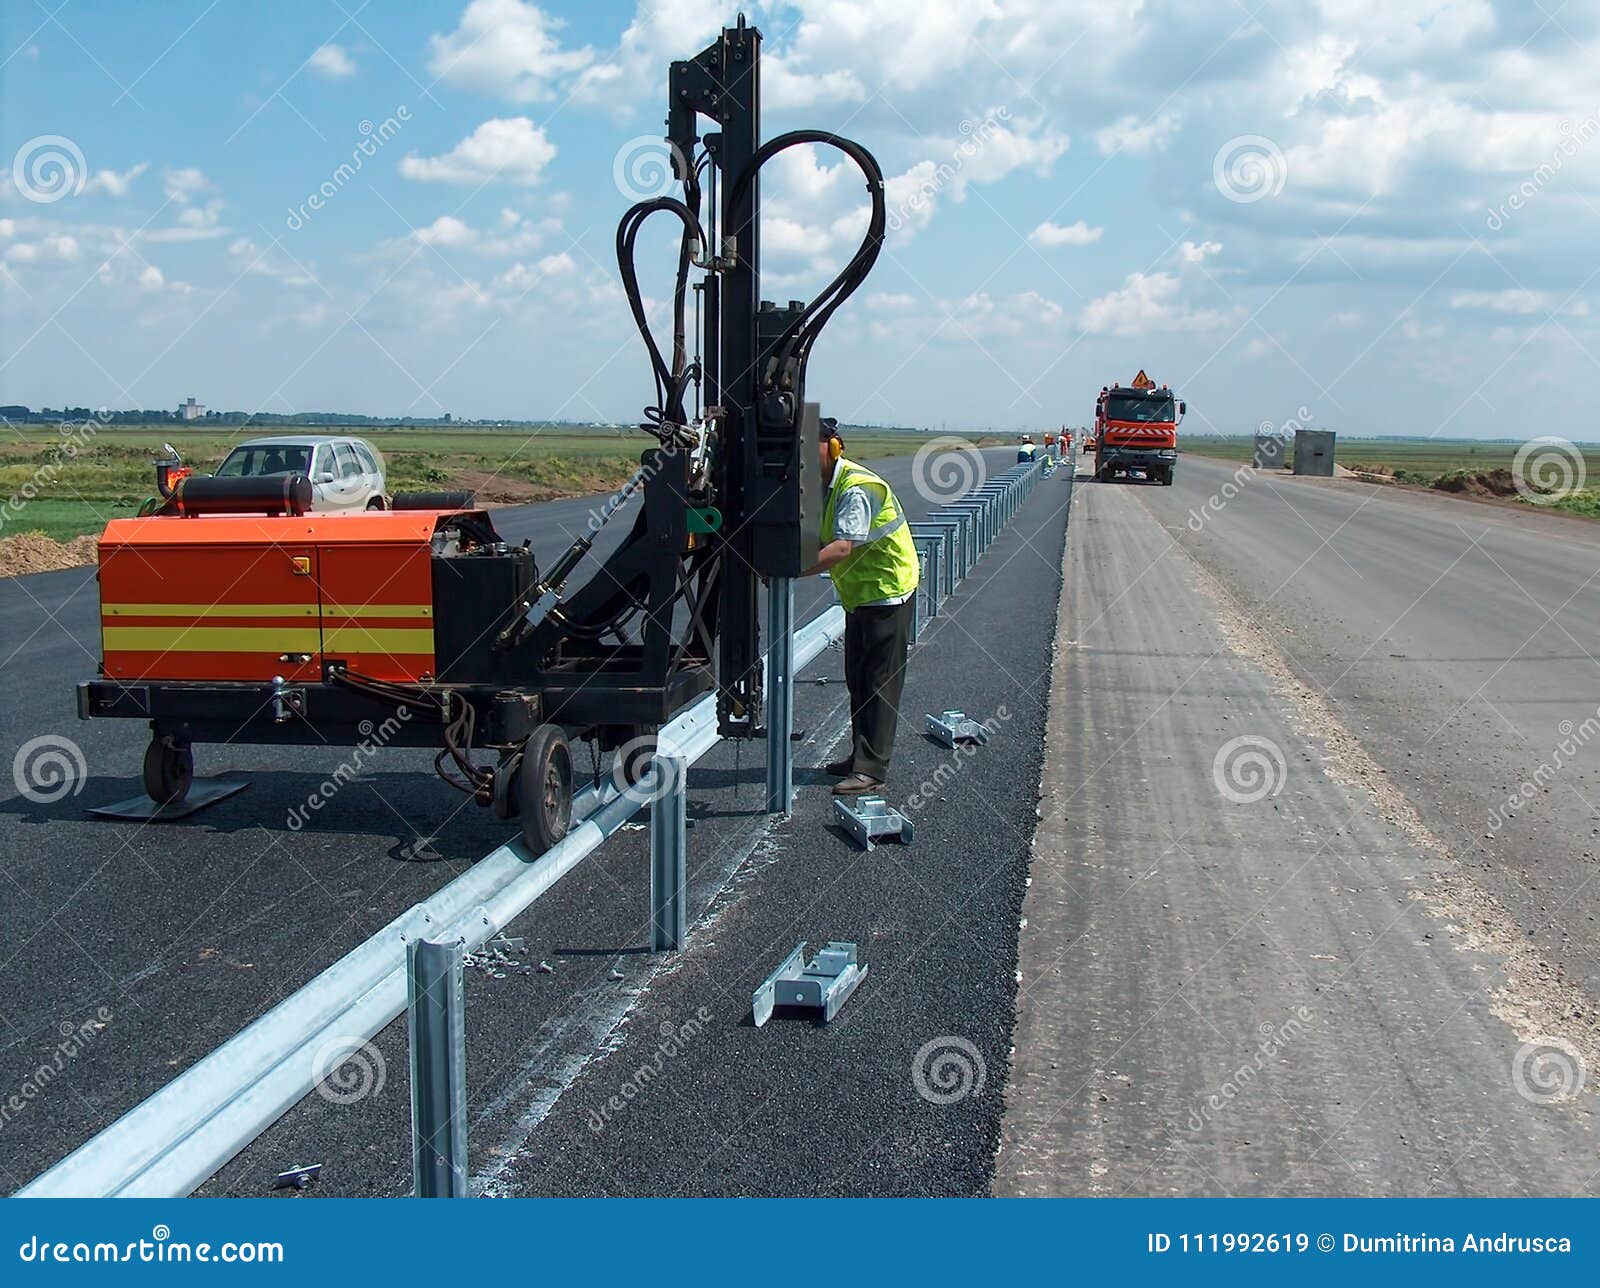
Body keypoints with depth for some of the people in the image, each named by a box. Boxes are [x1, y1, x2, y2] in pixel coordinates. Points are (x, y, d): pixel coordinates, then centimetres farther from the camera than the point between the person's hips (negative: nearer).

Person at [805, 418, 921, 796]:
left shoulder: (857, 488, -24)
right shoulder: (825, 486, 8)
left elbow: (843, 548, -35)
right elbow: (819, 540, 7)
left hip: (887, 592, -10)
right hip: (860, 594, 10)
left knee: (879, 682, -6)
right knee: (857, 680, 15)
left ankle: (872, 770, -3)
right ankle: (861, 756, 26)